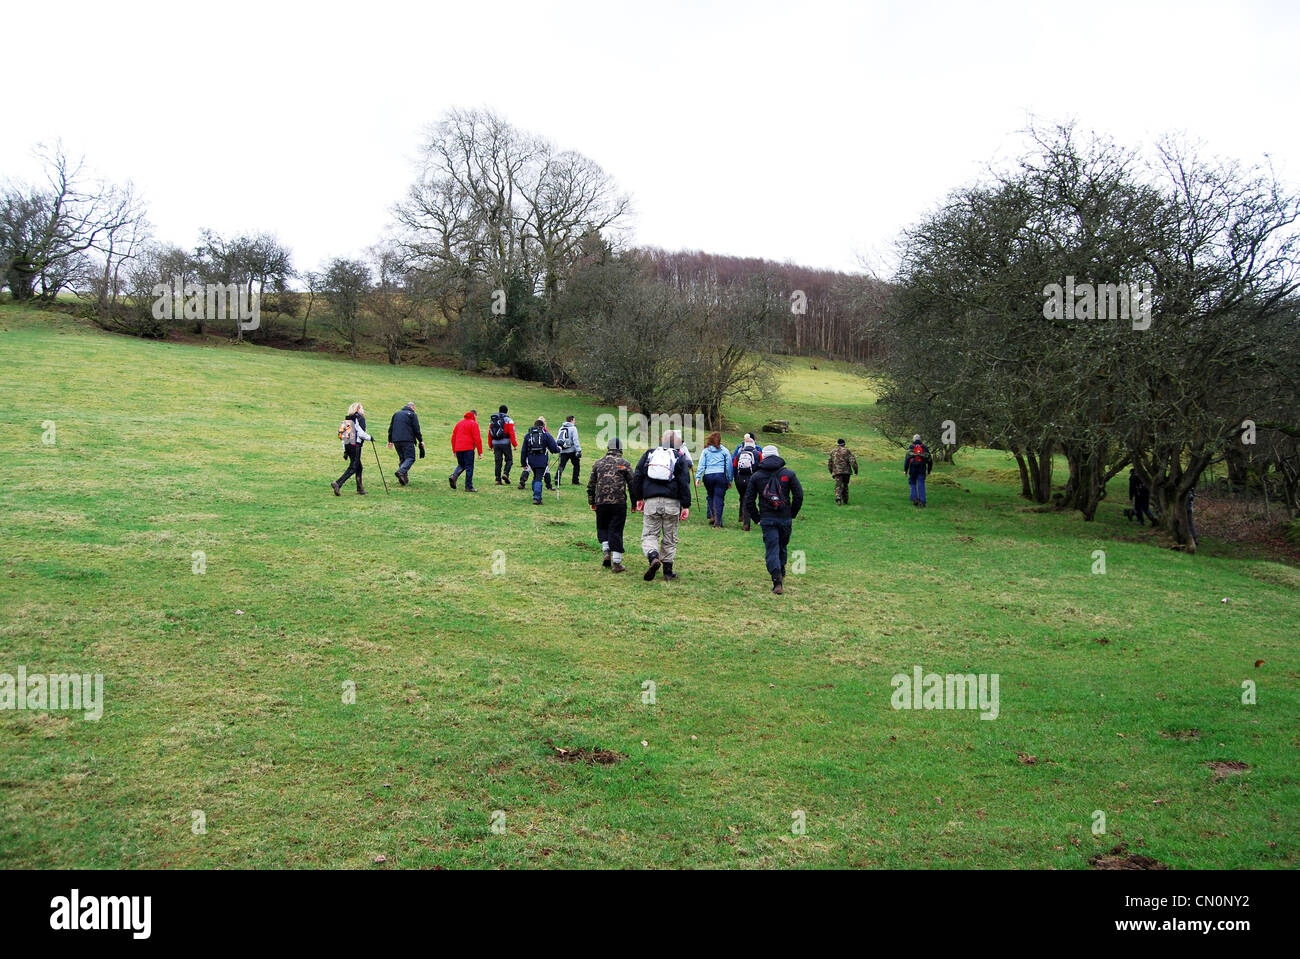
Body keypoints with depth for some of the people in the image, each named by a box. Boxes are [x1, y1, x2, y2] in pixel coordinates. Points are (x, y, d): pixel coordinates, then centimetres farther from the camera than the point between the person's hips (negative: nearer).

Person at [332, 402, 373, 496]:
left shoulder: (347, 419, 16)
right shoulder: (359, 418, -6)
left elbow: (344, 435, 15)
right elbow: (361, 433, -16)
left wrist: (345, 451, 18)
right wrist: (369, 437, 3)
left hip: (347, 446, 8)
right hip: (355, 446, -8)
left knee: (359, 467, 17)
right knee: (353, 468, -6)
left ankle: (360, 488, 21)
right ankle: (338, 484, -19)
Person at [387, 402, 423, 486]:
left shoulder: (396, 414, 21)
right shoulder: (412, 415, 3)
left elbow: (390, 428, 21)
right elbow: (416, 429, -4)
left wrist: (390, 441, 26)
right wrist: (421, 441, 3)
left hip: (396, 441, 6)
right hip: (407, 440, -6)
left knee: (402, 458, 14)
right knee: (410, 458, -6)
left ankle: (404, 478, 5)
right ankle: (401, 471, -29)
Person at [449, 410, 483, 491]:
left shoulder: (459, 423, 18)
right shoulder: (473, 424, -2)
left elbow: (453, 437, 19)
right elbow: (477, 438, -9)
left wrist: (454, 450, 23)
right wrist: (480, 451, -7)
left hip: (458, 449, 6)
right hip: (468, 448, -6)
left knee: (461, 465, 20)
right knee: (469, 467, 0)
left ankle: (454, 476, -7)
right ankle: (469, 487, 0)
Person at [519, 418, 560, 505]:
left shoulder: (528, 435, 10)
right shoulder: (546, 435, -1)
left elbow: (523, 451, 10)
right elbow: (553, 449, -1)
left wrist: (523, 463, 16)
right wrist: (559, 449, 22)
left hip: (531, 460, 4)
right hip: (542, 460, -4)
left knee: (535, 477, 21)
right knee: (538, 479, -4)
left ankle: (536, 496, 25)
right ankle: (536, 498, -13)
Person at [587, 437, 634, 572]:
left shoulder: (598, 463, 9)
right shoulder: (625, 464, 2)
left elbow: (591, 485, 11)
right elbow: (632, 484, 3)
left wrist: (591, 502, 20)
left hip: (601, 502, 2)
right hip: (619, 503, -1)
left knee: (602, 527, 20)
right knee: (616, 531, 2)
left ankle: (606, 552, 1)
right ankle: (616, 562, 1)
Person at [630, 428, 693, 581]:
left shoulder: (649, 454, 12)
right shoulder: (680, 458, 5)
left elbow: (637, 477, 10)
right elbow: (684, 483, -2)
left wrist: (638, 498, 17)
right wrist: (686, 506, -2)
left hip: (651, 501, 1)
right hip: (672, 503, 0)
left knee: (649, 534, 4)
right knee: (670, 538, 10)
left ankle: (653, 557, -25)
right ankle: (668, 571, 13)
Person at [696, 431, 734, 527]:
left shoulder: (705, 451, 8)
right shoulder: (725, 451, 7)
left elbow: (701, 465, 1)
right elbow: (729, 466, 8)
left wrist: (698, 477, -2)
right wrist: (729, 480, 13)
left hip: (708, 476, 1)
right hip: (721, 476, -1)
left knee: (710, 496, 19)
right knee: (719, 498, 0)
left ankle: (712, 516, 7)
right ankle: (717, 522, -3)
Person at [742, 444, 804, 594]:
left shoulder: (756, 476, 3)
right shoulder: (788, 473, 1)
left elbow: (749, 500, 3)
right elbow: (799, 495, -1)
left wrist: (757, 518, 10)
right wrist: (793, 514, 9)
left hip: (766, 519, -1)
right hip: (785, 518, 1)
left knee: (771, 549, -1)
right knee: (782, 546, 21)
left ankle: (777, 581, -17)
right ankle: (781, 574, 37)